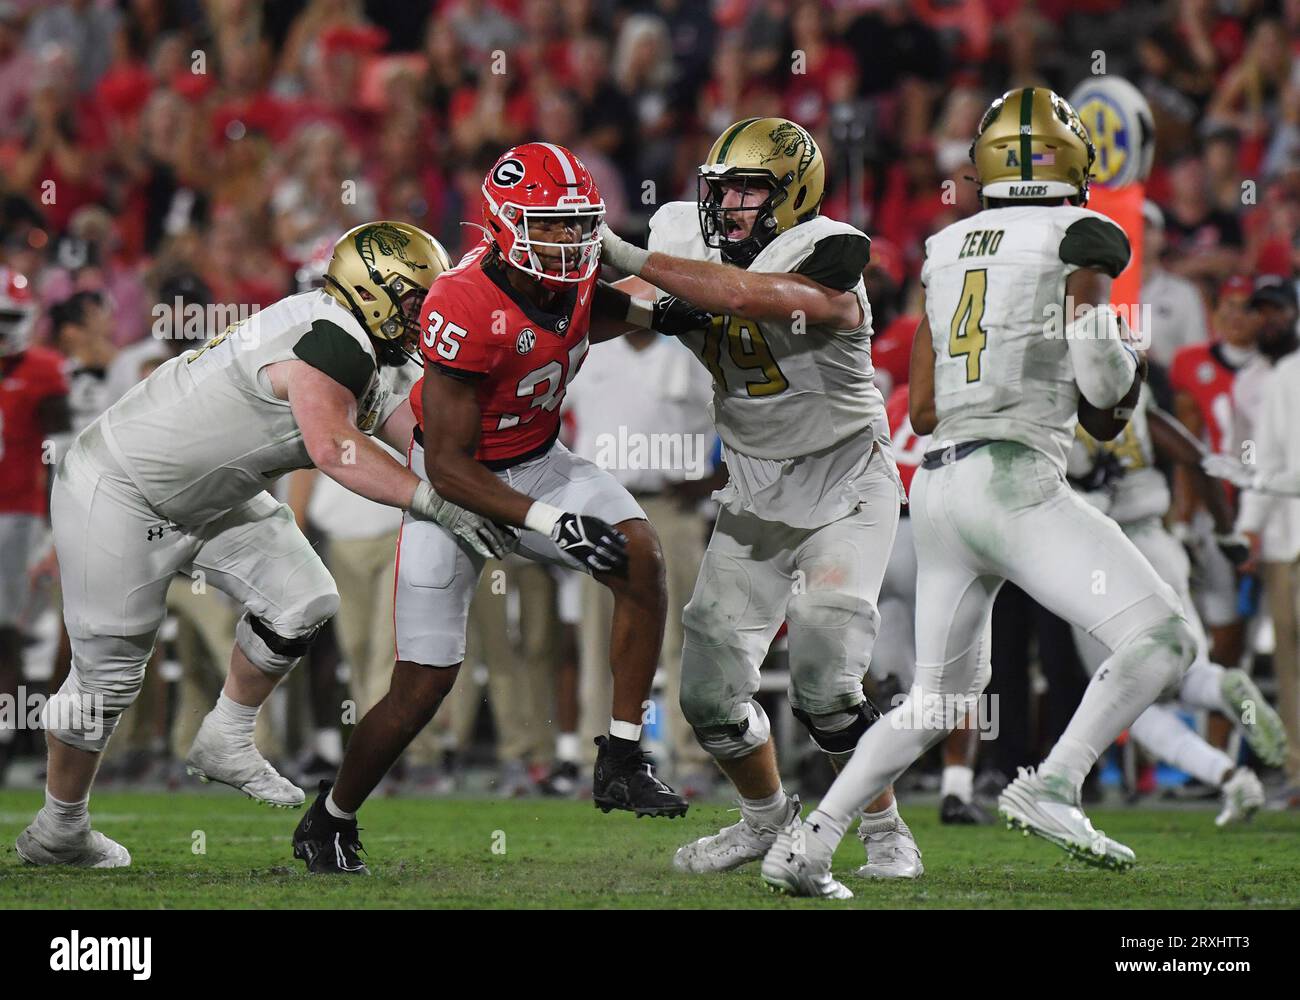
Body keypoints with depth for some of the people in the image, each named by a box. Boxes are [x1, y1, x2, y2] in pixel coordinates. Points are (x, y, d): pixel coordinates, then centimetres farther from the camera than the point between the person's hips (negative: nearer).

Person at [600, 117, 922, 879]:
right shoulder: (693, 244, -2)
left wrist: (632, 258, -35)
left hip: (845, 492, -6)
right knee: (712, 689, 4)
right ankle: (768, 816, 30)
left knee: (824, 679, -18)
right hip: (754, 496, 6)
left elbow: (748, 296, -38)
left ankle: (886, 829, 3)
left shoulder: (825, 257, -23)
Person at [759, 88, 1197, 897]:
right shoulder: (1081, 239, -1)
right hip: (1017, 480, -7)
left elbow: (923, 411, 16)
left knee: (940, 701, 18)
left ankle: (806, 845, 10)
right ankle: (1052, 787, -20)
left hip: (938, 487, 7)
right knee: (1164, 639, -8)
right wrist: (1125, 363, 13)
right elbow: (1103, 387, -8)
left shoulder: (948, 251, 17)